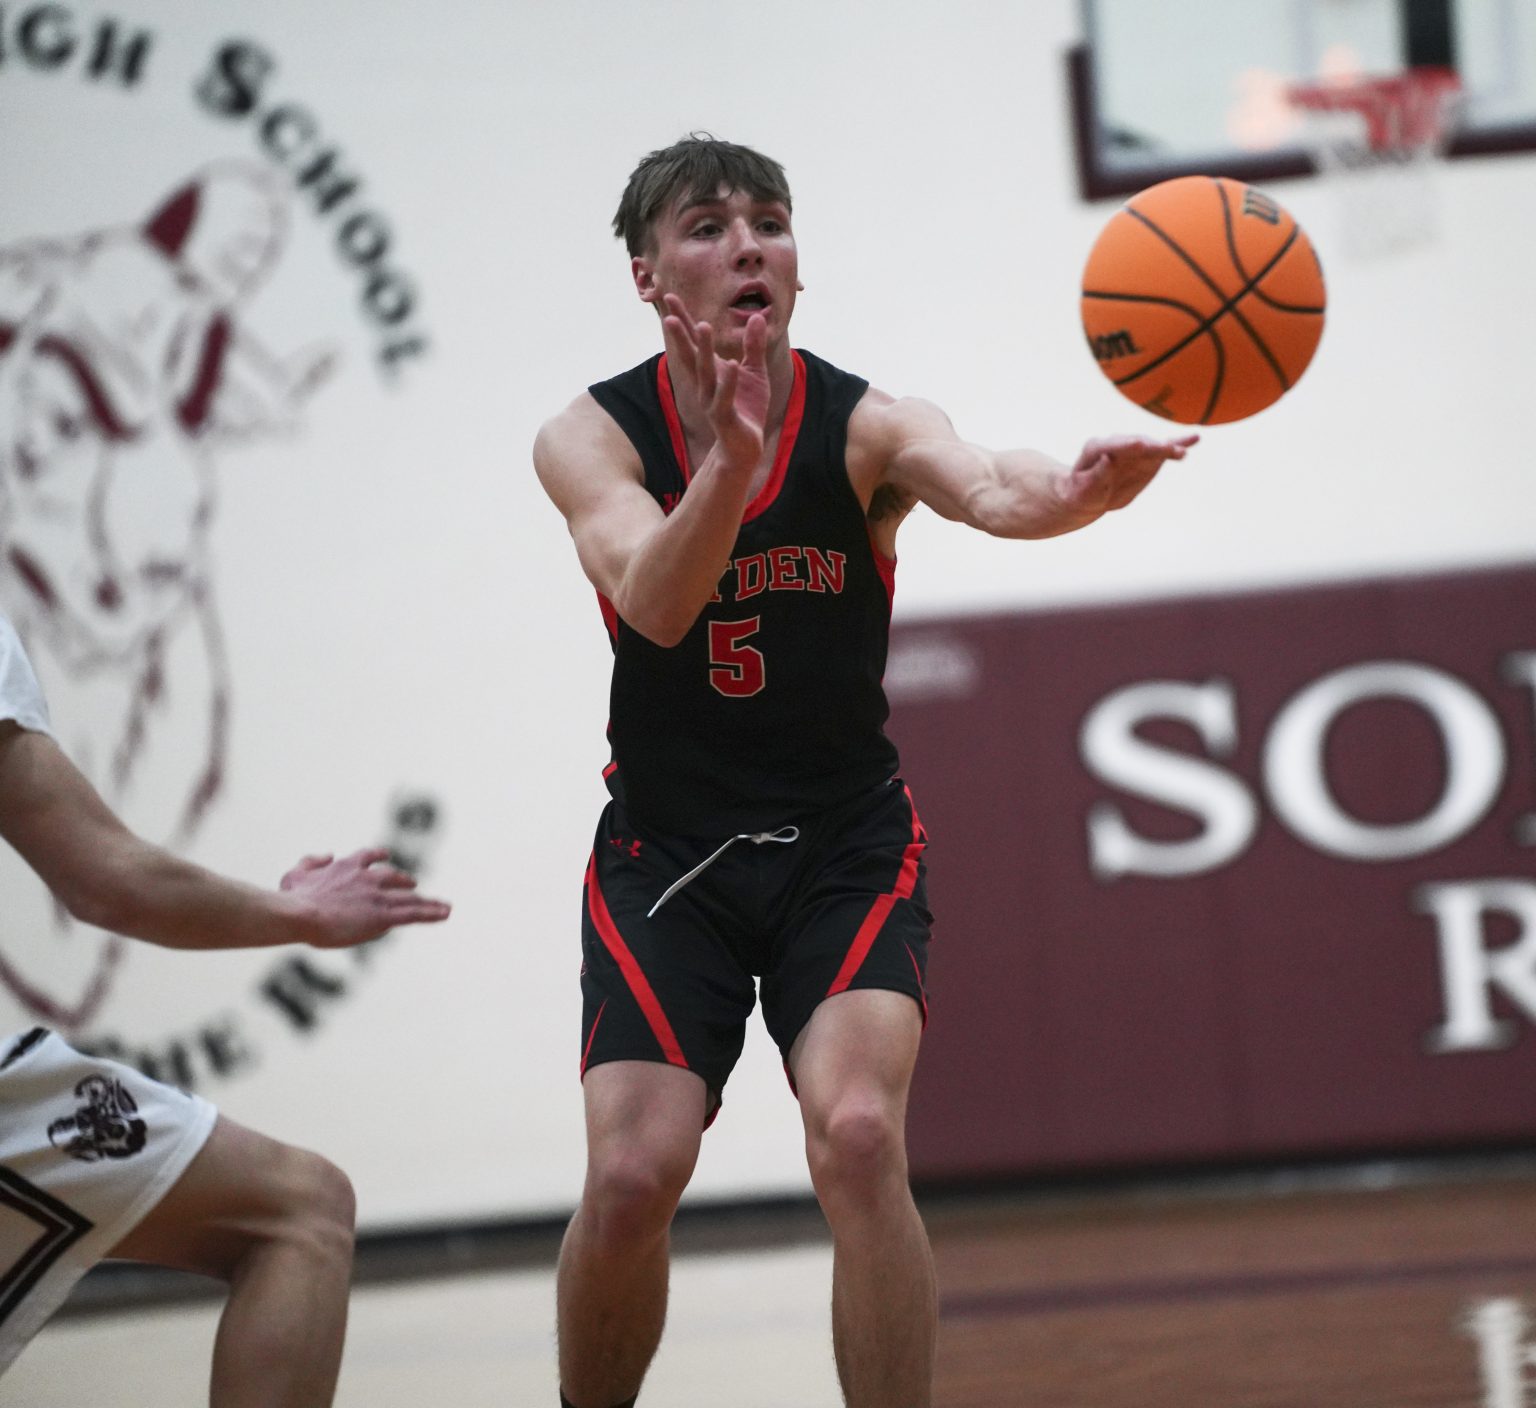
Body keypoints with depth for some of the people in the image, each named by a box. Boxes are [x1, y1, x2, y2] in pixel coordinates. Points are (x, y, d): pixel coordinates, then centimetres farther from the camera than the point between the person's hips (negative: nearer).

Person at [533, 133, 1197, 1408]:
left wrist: (1081, 487, -57)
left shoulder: (864, 427, -10)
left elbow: (986, 488, -33)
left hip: (847, 842, 0)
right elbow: (654, 602, -28)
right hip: (668, 848, 0)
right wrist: (732, 462, -48)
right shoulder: (593, 439, -9)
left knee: (858, 1138, -22)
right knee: (633, 1175, -14)